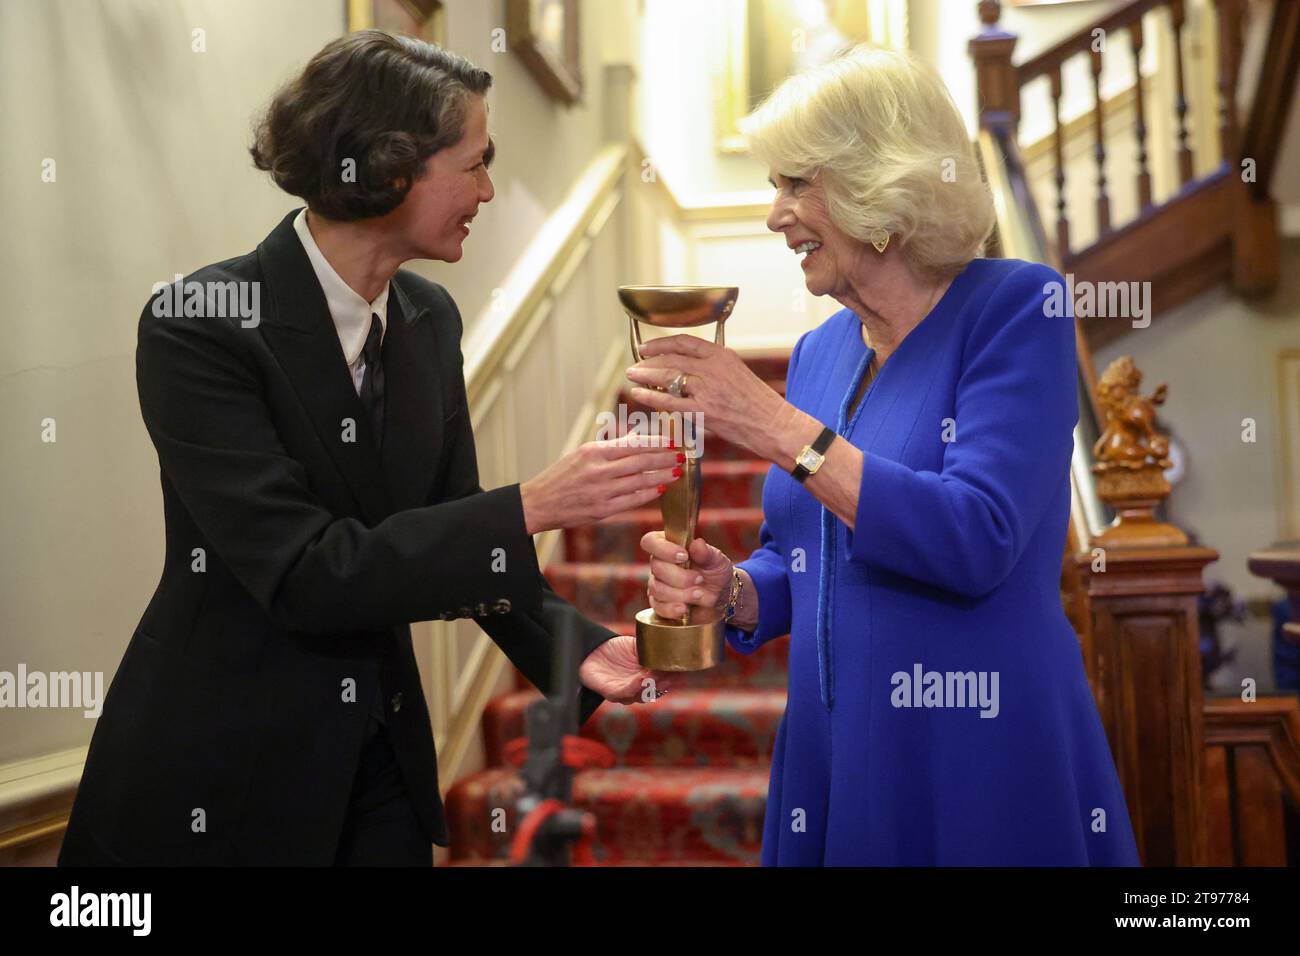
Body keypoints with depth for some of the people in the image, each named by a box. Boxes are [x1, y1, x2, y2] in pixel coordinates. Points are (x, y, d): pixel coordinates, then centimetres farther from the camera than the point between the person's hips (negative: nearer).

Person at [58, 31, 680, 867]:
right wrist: (532, 508, -27)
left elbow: (451, 528, 6)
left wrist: (570, 641, -8)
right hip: (213, 782, -5)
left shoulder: (431, 318, 0)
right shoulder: (198, 327, -19)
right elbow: (303, 572, -25)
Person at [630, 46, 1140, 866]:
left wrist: (774, 425, -24)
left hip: (985, 773, -6)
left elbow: (978, 542, -22)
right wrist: (728, 588, -8)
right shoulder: (818, 353, 6)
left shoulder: (1014, 308, -11)